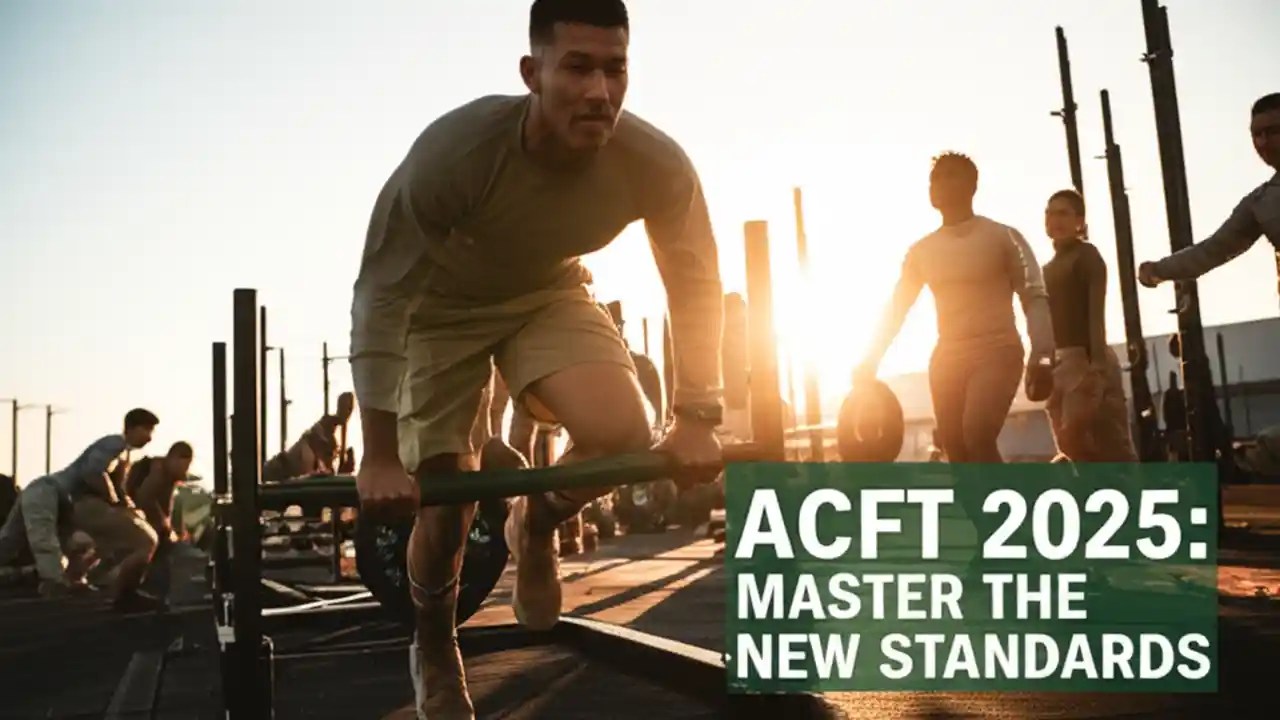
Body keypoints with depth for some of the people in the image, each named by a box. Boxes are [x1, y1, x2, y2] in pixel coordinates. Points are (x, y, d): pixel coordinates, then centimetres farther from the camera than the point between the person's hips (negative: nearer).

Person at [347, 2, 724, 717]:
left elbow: (697, 285, -12)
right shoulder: (455, 149, -36)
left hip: (549, 293, 2)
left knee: (623, 432, -23)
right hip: (441, 305, -2)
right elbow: (381, 293, -28)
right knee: (445, 495, -5)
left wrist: (697, 421, -14)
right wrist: (380, 456, -27)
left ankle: (536, 524, 12)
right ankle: (435, 647, 27)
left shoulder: (657, 164, -28)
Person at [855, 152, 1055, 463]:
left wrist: (1042, 354, -22)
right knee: (956, 450, 3)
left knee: (977, 434, -26)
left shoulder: (1002, 237, -1)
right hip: (948, 359, 5)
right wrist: (871, 360, 4)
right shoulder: (922, 250, 11)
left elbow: (1034, 297, -6)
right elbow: (896, 307, 13)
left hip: (997, 353, -5)